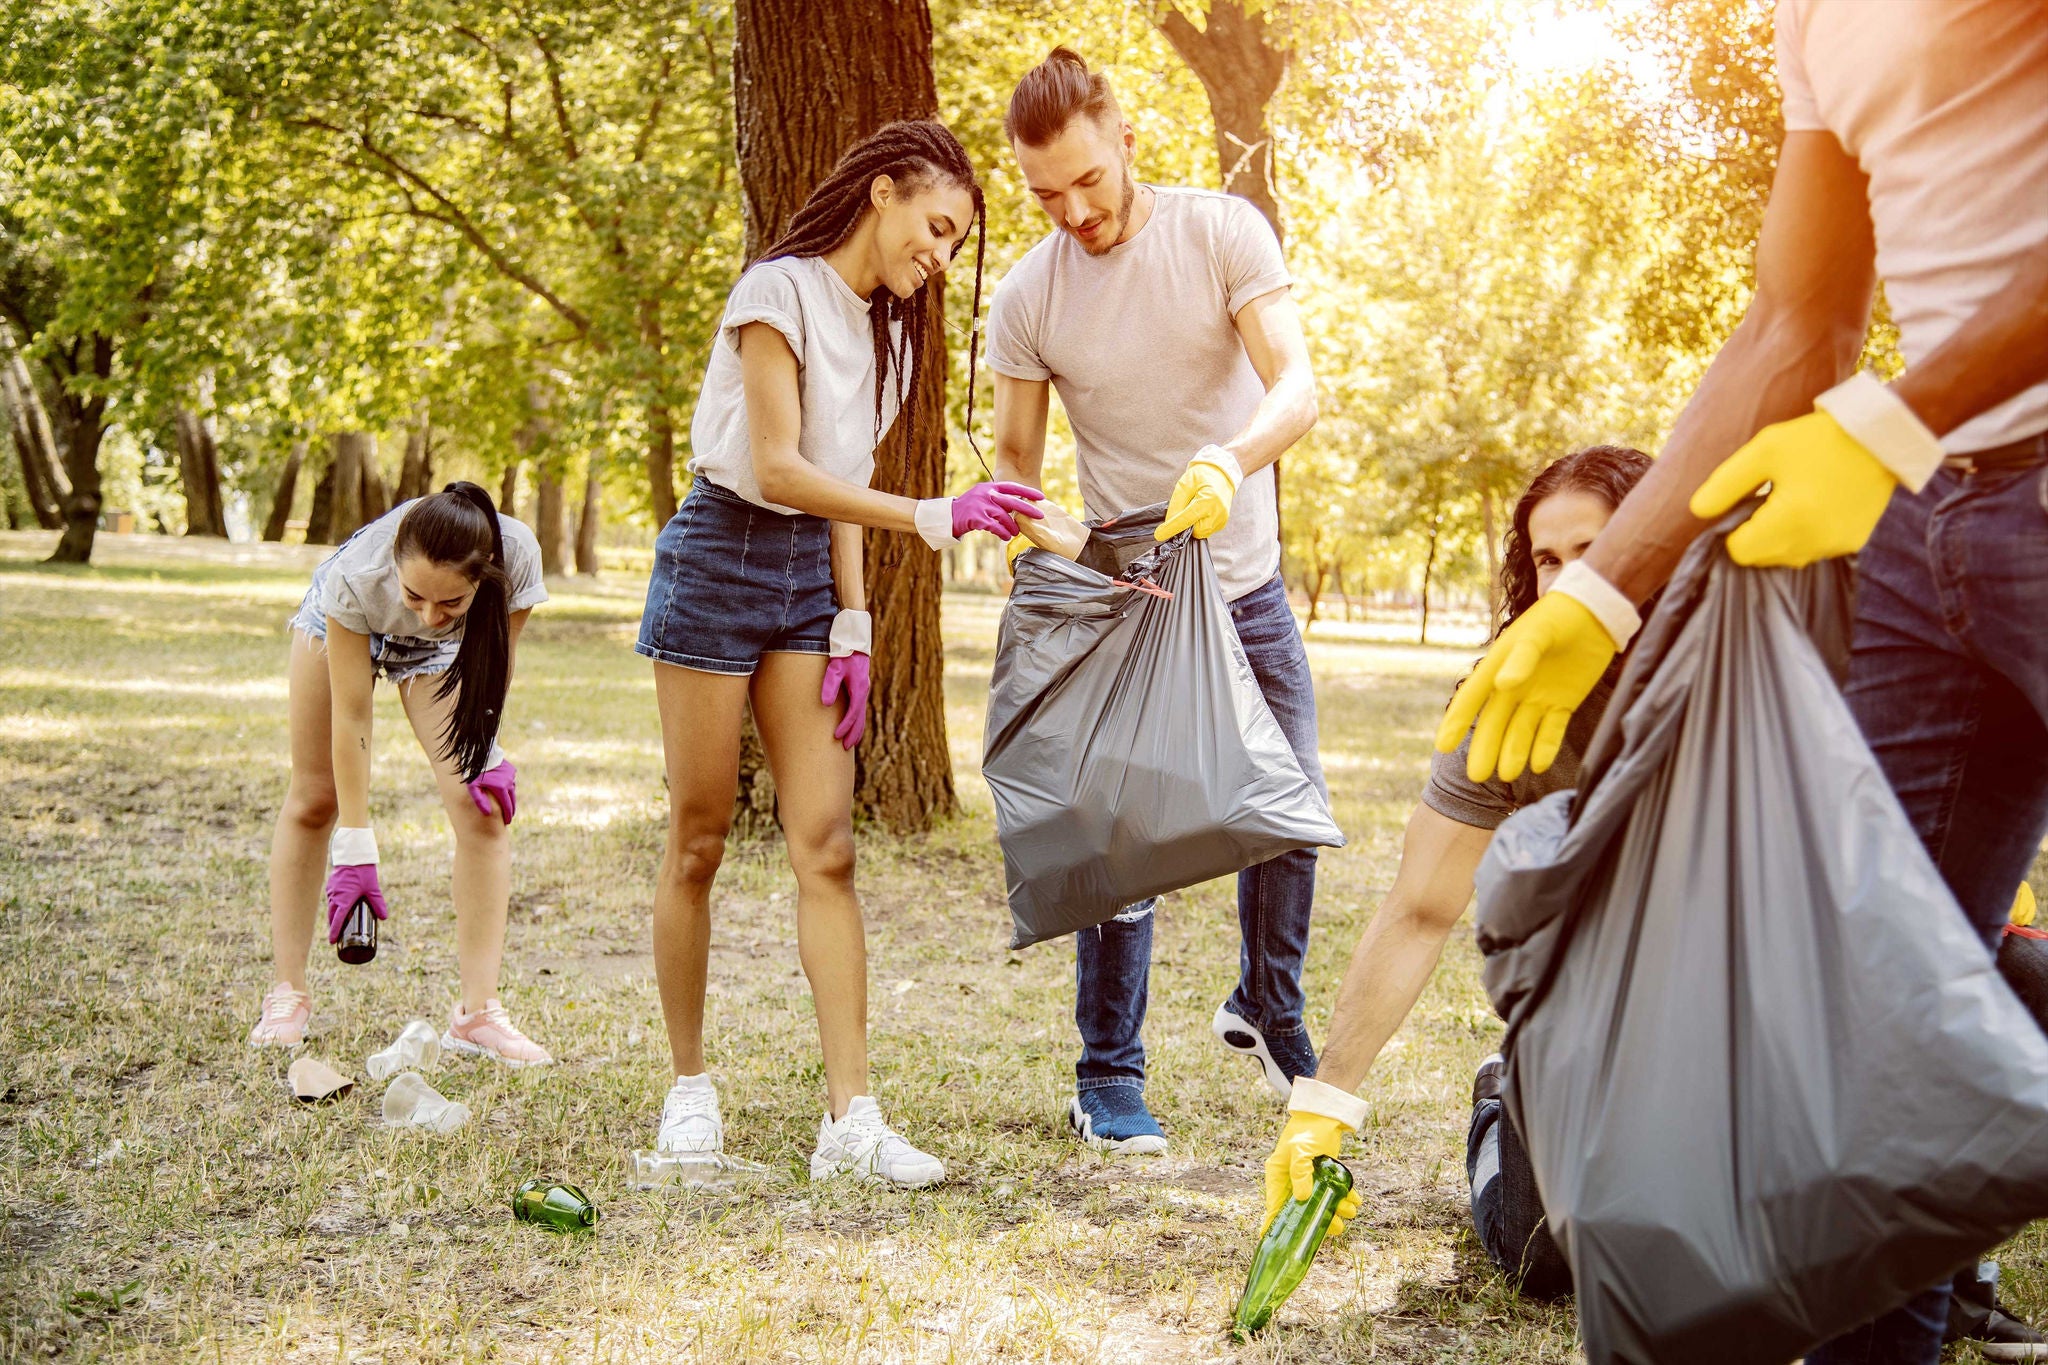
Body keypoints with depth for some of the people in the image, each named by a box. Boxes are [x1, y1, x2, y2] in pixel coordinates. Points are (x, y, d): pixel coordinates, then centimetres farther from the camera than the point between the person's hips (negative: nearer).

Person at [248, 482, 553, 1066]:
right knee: (314, 799, 4)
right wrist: (355, 849, -35)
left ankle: (477, 1012, -12)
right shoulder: (357, 576, -44)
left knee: (483, 807, -14)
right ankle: (287, 995, 17)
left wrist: (488, 750, -23)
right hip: (343, 625, -1)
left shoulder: (517, 557, -41)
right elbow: (351, 717, -36)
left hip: (442, 651, 1)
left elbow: (496, 657, -18)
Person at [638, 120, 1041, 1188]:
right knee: (698, 840, 2)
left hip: (807, 576, 6)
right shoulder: (781, 291, -11)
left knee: (825, 845, -4)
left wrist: (852, 627, 4)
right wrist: (933, 518, -27)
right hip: (721, 559, -6)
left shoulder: (884, 328, 13)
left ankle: (850, 1120, -7)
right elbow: (779, 469, -20)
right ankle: (689, 1085, 16)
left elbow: (838, 483, 13)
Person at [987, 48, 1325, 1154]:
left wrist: (1229, 459, -41)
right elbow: (1015, 459, -1)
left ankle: (1268, 1011, 34)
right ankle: (1109, 1083, 7)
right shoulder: (1025, 300, -9)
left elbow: (1298, 385, -20)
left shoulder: (1223, 232, -11)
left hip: (1248, 584, 2)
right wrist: (1030, 575, -20)